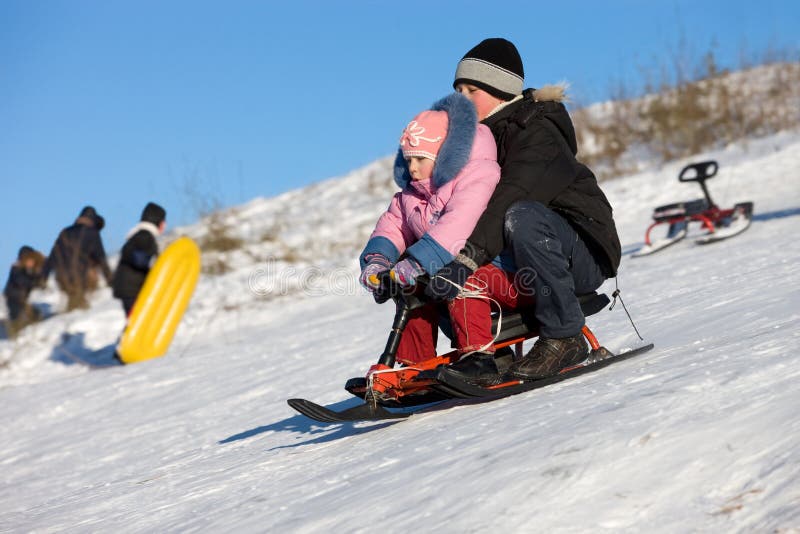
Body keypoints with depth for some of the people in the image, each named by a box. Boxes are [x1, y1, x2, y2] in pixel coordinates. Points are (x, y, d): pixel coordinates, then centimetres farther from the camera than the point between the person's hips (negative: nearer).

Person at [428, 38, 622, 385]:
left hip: (585, 254, -8)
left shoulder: (537, 132, -16)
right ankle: (485, 351, -16)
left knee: (521, 217, -37)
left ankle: (563, 337, -27)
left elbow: (510, 198, -32)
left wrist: (468, 258, -42)